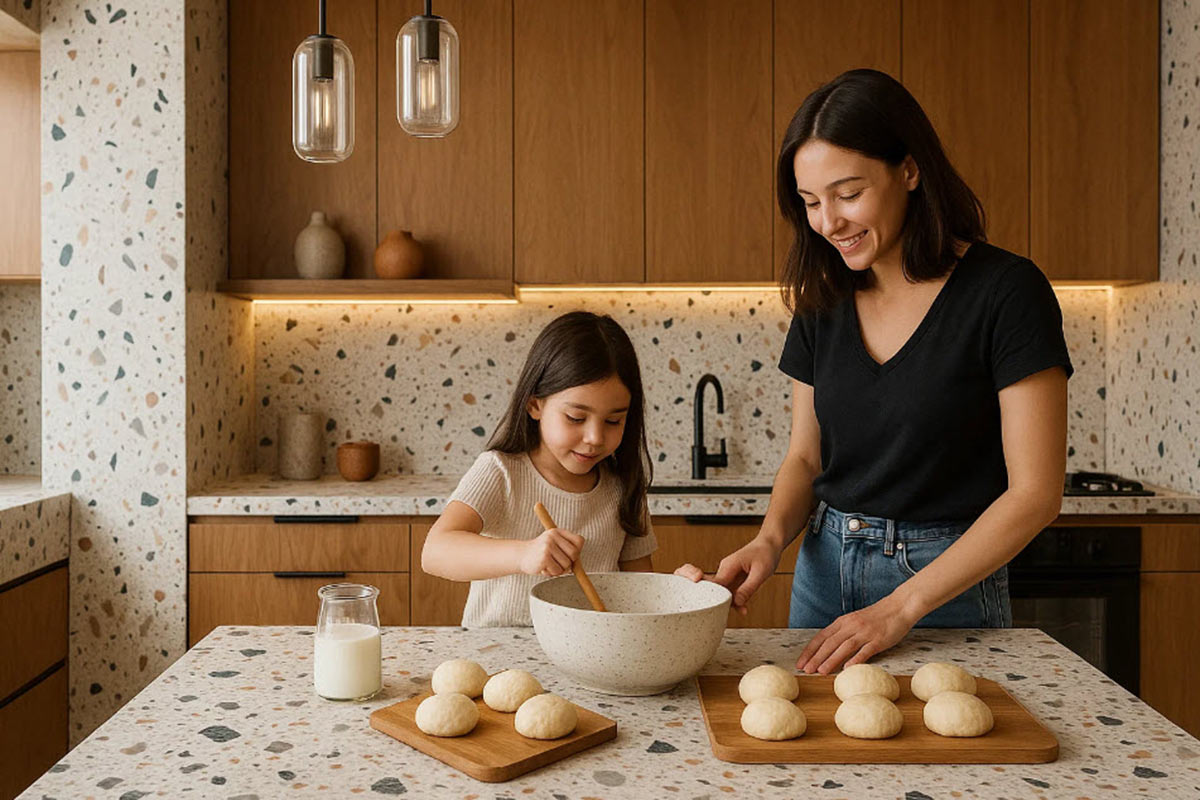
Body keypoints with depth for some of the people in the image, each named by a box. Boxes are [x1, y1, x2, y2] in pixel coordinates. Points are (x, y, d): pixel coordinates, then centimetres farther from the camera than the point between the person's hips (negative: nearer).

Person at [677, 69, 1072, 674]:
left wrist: (900, 607, -18)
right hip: (825, 568, 5)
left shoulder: (1004, 291, -13)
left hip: (947, 582, -4)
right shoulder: (825, 300, 3)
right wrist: (770, 539, -11)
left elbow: (1035, 493, -15)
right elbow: (804, 455, 9)